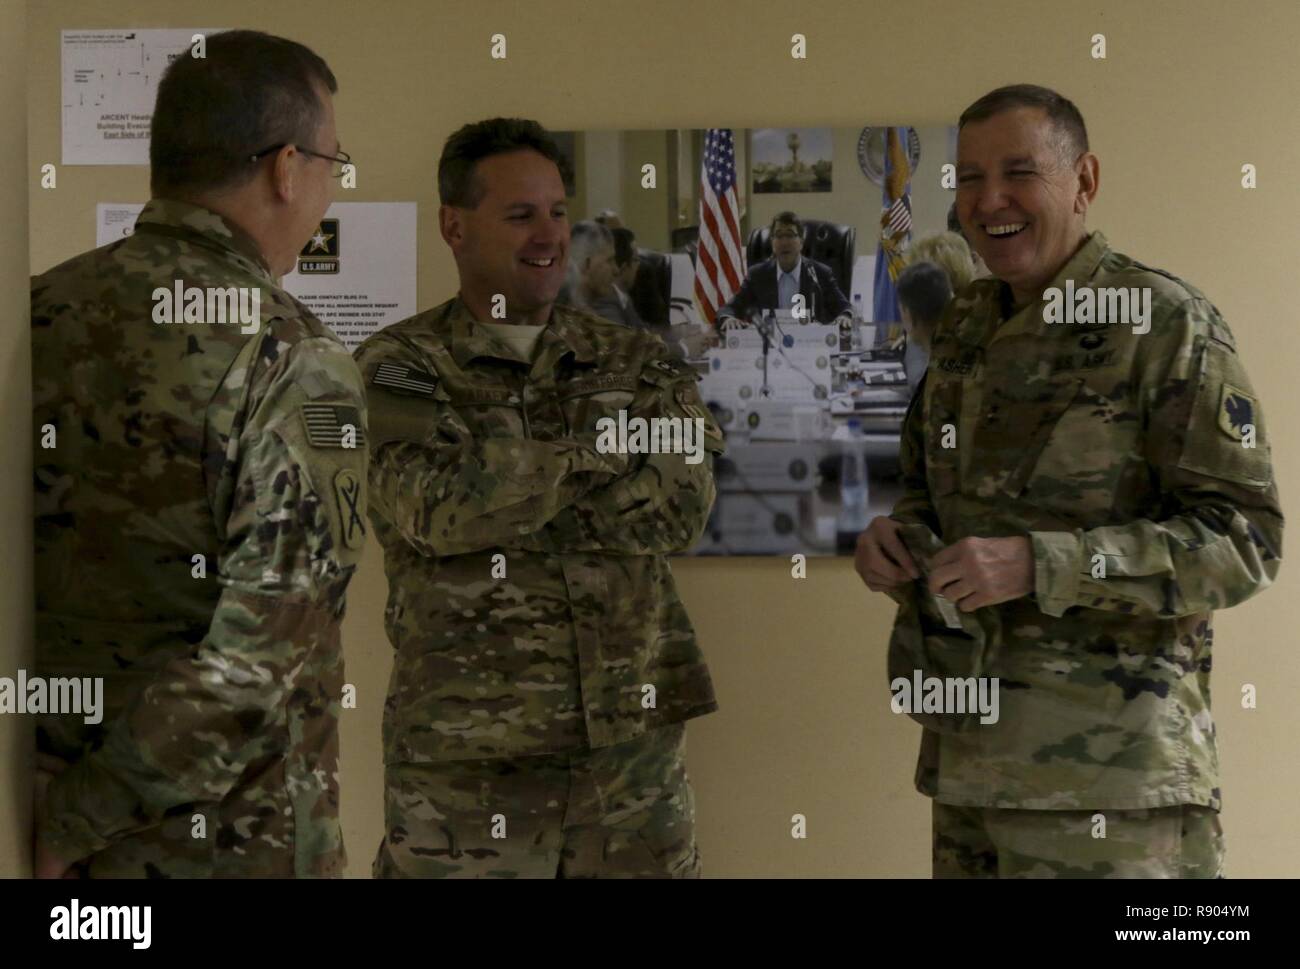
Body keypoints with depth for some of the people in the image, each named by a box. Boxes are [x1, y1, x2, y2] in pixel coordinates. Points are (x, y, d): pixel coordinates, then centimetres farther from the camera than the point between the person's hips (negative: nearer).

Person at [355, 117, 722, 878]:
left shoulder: (634, 362, 7)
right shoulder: (399, 368, -2)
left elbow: (681, 509, -7)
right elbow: (442, 508, -19)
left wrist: (509, 482, -14)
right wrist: (609, 446, -12)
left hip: (634, 737, 3)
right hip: (465, 745, -3)